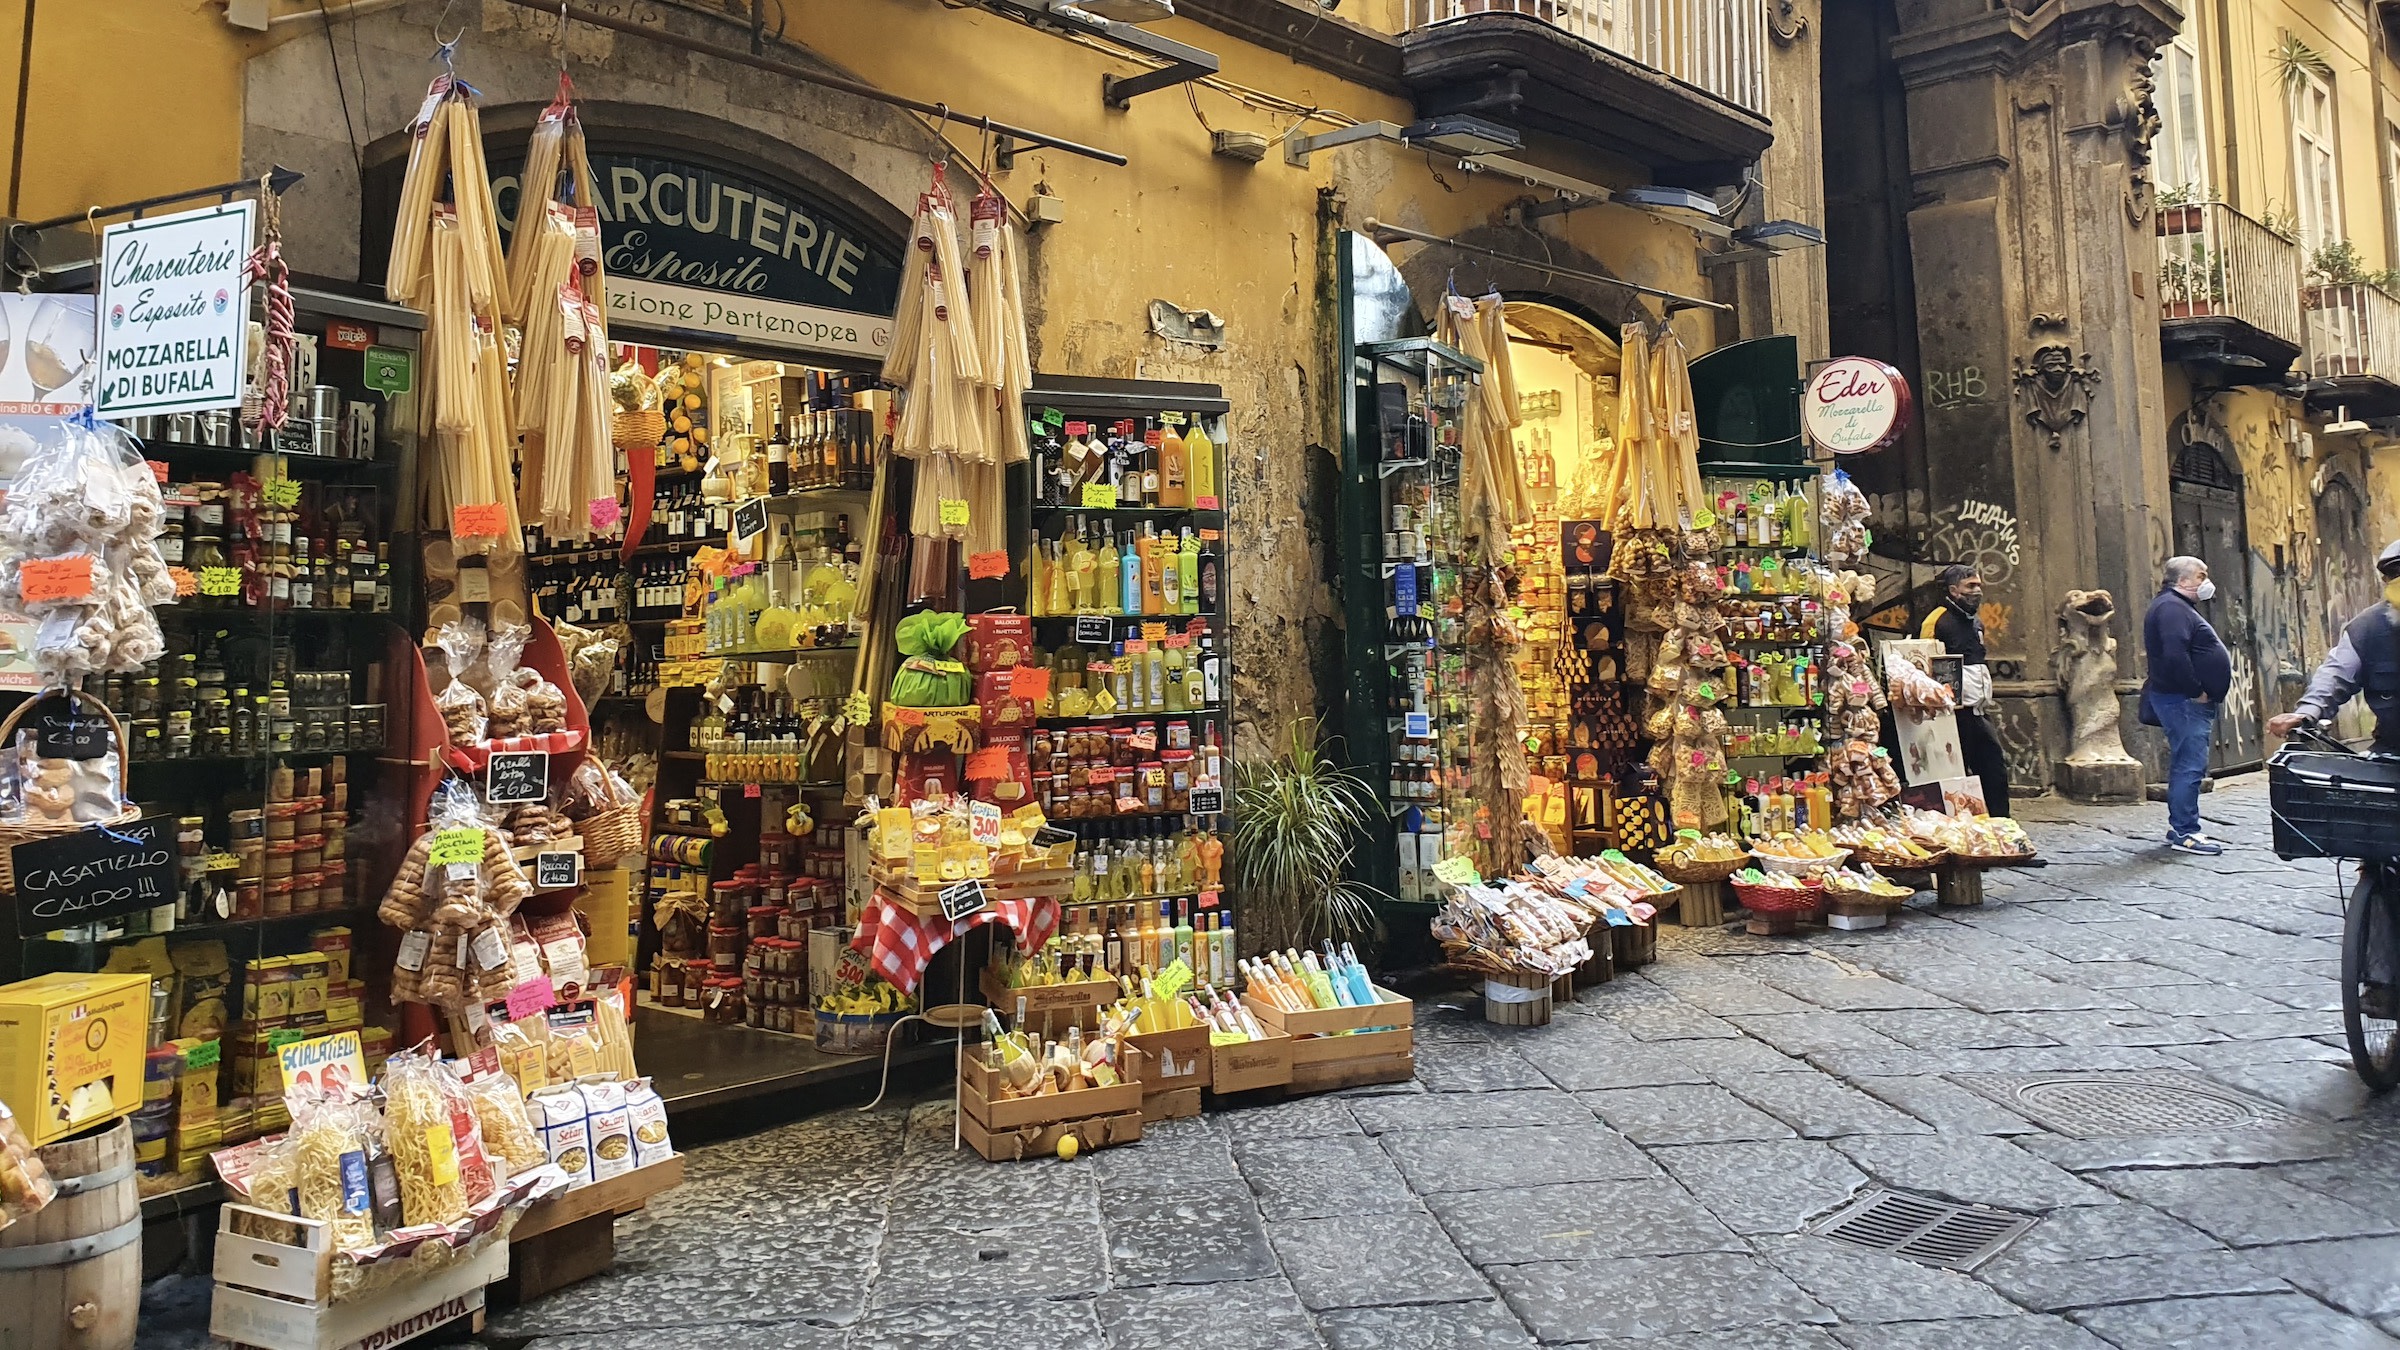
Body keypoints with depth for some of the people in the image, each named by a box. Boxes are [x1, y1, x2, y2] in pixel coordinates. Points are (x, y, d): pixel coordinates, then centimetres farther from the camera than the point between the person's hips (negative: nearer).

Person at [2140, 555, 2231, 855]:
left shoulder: (2180, 607, 21)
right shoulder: (2171, 608, -14)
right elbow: (2175, 655, -27)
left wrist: (2202, 693, 17)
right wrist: (2197, 691, -20)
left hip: (2191, 701, 11)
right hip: (2184, 701, -11)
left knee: (2188, 766, 13)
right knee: (2190, 766, -11)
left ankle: (2181, 828, 19)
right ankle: (2184, 833, -9)